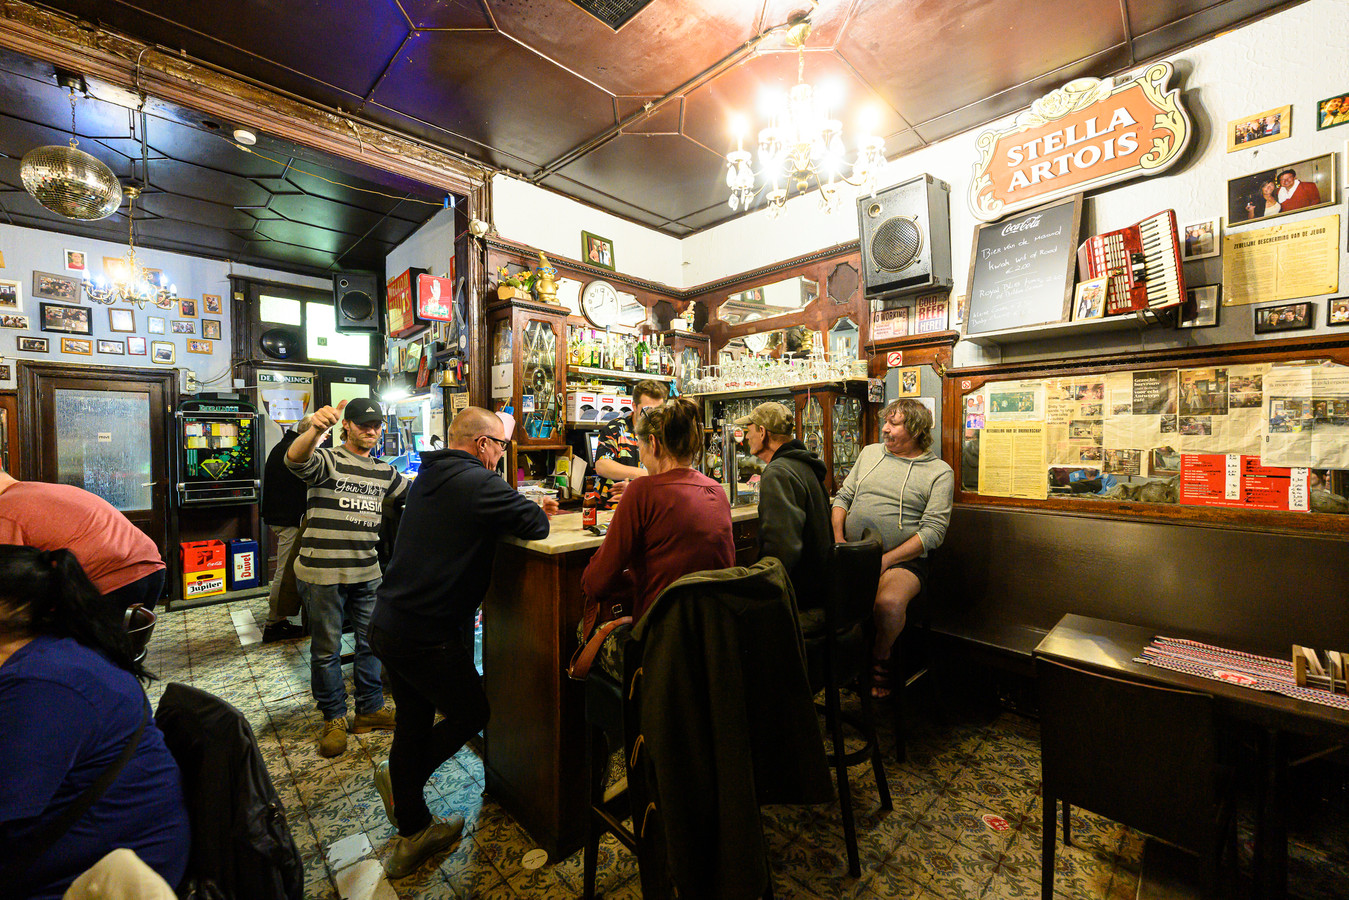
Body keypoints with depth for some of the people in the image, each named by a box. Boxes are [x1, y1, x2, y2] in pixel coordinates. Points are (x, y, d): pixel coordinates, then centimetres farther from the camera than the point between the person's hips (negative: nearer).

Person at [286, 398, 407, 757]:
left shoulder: (384, 471, 11)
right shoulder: (327, 460, -7)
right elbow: (294, 459, -29)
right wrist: (315, 430, -48)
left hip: (367, 573, 5)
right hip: (322, 573, -5)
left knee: (372, 642, 15)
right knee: (326, 650, 10)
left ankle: (370, 709, 33)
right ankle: (334, 719, 28)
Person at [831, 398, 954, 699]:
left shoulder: (939, 472, 2)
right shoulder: (870, 452, 16)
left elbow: (933, 531, -6)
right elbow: (843, 497, 17)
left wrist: (885, 560, -16)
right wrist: (838, 539, 0)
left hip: (902, 559, -4)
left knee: (889, 602, -34)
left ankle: (880, 658, -1)